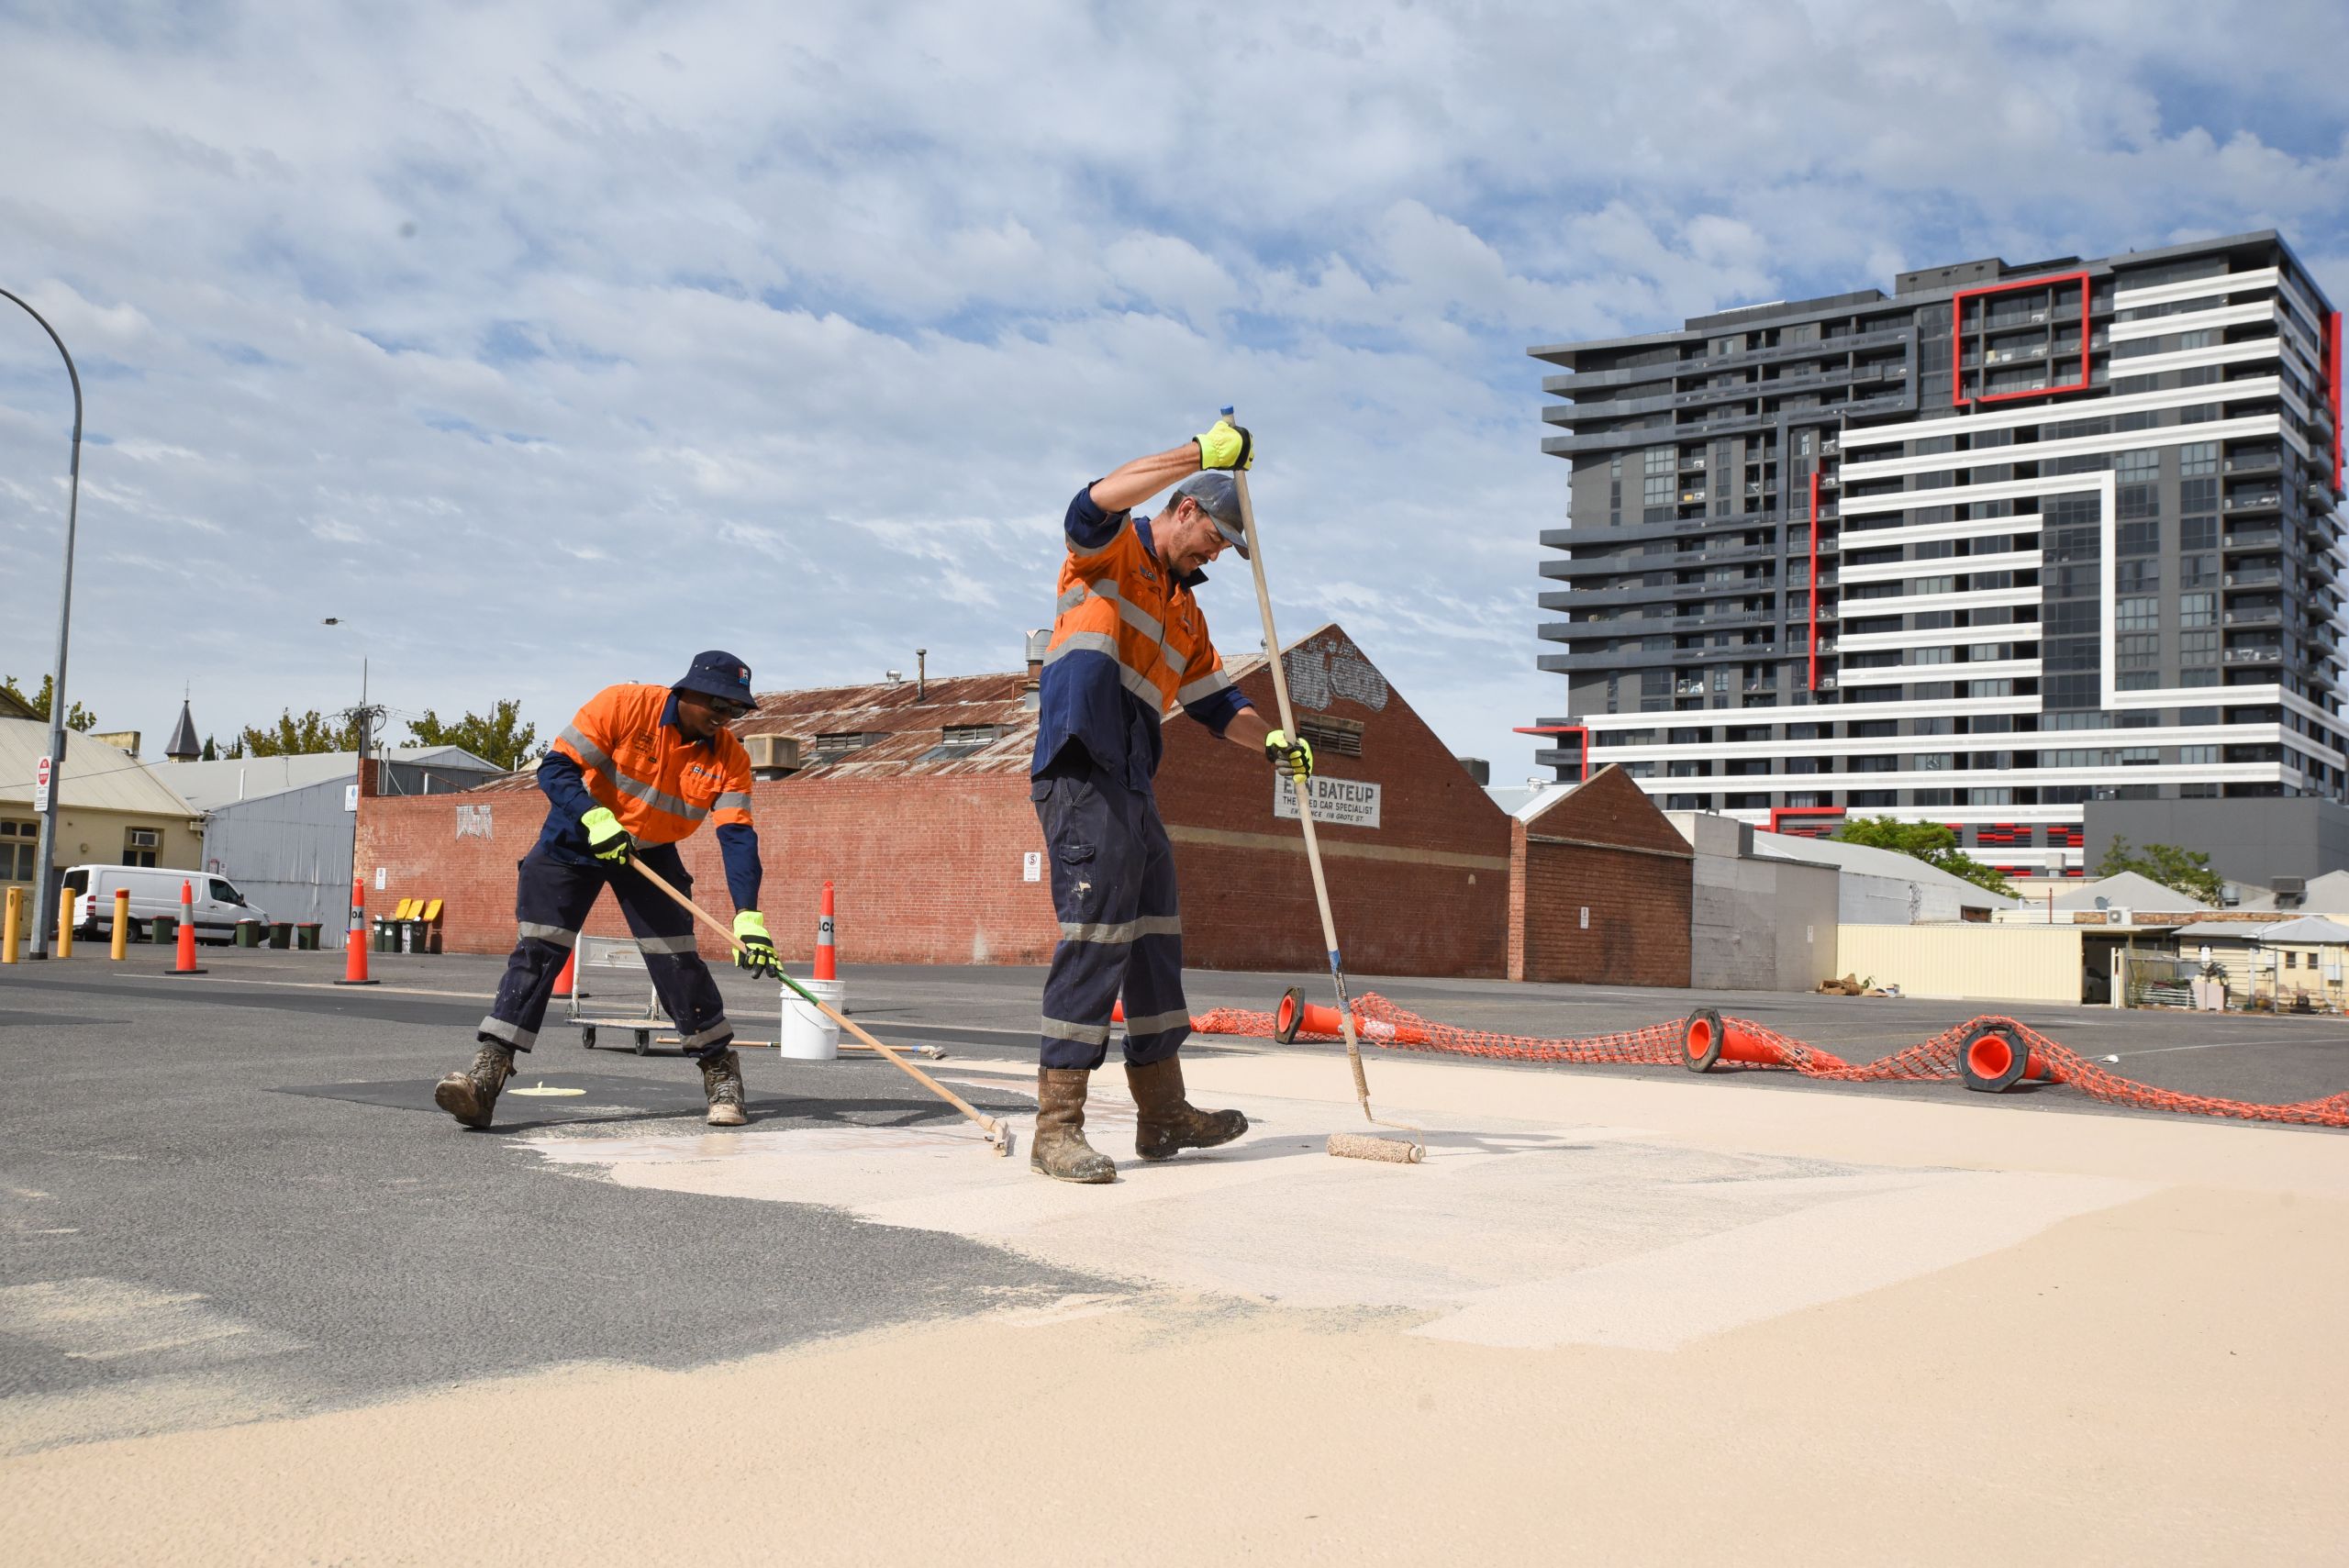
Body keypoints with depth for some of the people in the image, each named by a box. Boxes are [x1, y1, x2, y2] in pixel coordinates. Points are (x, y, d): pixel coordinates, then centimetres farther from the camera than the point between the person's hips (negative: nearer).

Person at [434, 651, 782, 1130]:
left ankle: (720, 1071, 10)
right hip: (575, 839, -2)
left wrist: (749, 918, -32)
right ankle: (486, 1076, -14)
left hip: (651, 853, 2)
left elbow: (737, 837, -20)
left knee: (677, 960, -6)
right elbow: (555, 767, -21)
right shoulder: (623, 706, -22)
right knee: (537, 950, -12)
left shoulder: (730, 758, -14)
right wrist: (595, 819, -38)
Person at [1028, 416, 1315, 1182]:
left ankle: (1164, 1115, 22)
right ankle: (1056, 1128, -11)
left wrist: (1270, 740, 4)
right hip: (1080, 779, -9)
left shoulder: (1185, 610, 25)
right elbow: (1094, 503, -22)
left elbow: (1213, 698, 24)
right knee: (1095, 940, -14)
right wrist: (1201, 452, -26)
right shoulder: (1110, 552, 1)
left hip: (1133, 788, 9)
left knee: (1154, 940, 12)